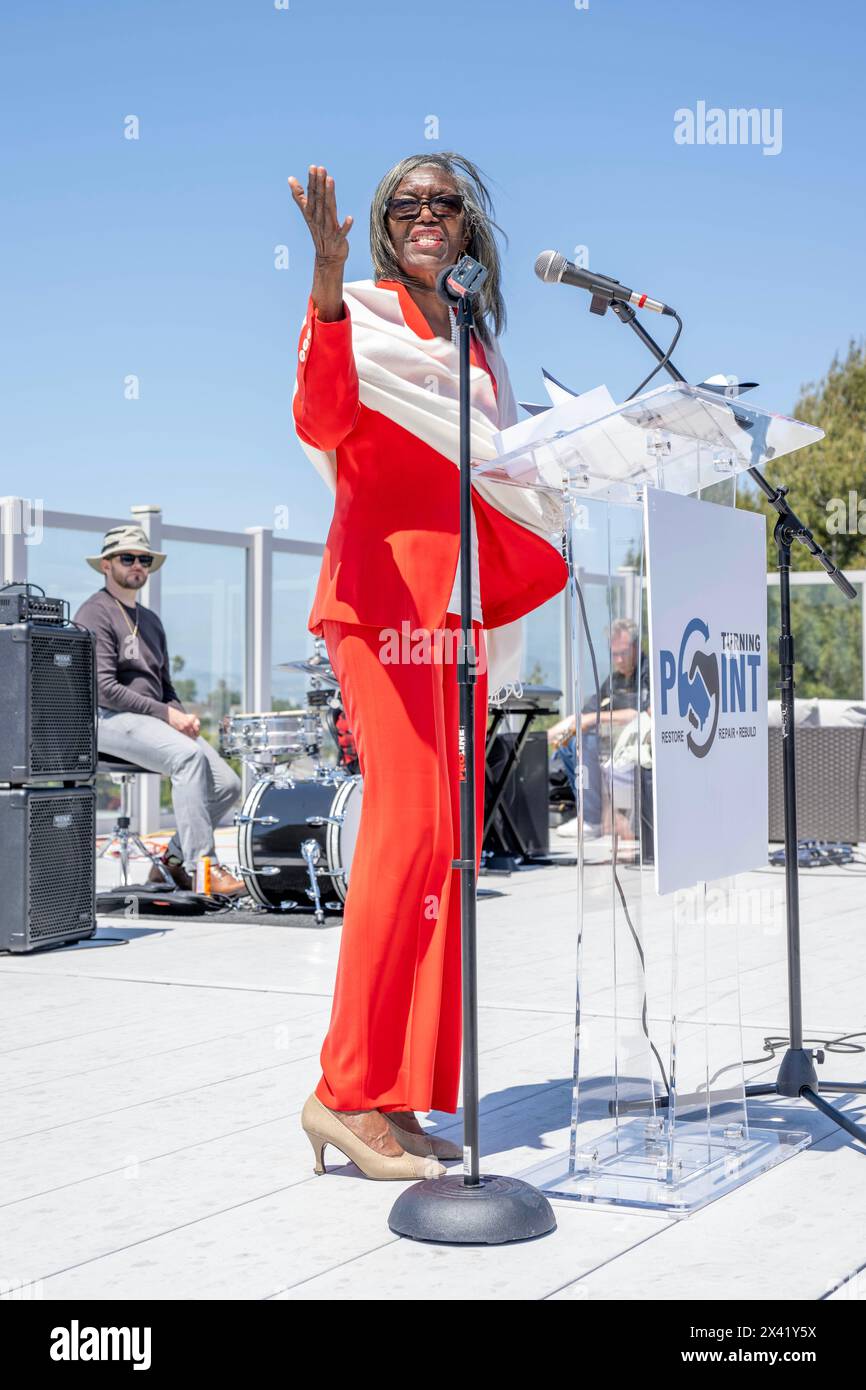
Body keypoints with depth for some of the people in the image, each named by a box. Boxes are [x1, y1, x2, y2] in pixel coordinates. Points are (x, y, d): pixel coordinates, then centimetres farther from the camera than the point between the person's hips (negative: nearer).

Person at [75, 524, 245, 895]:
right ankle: (201, 868, -33)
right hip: (110, 720, -8)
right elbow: (103, 689, -13)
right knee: (189, 755, -33)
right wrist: (165, 714, -15)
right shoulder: (95, 614, -3)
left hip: (155, 721, 8)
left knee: (227, 784, -10)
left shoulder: (150, 621, 24)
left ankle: (173, 862, 3)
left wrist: (182, 715, 3)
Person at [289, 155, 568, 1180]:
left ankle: (399, 1099, 6)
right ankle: (347, 1090, -15)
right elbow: (320, 421, -20)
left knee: (447, 843, 2)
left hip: (456, 612, 8)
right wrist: (326, 282, -31)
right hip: (383, 596, -7)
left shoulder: (478, 347, 23)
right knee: (411, 824, -19)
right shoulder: (364, 314, 2)